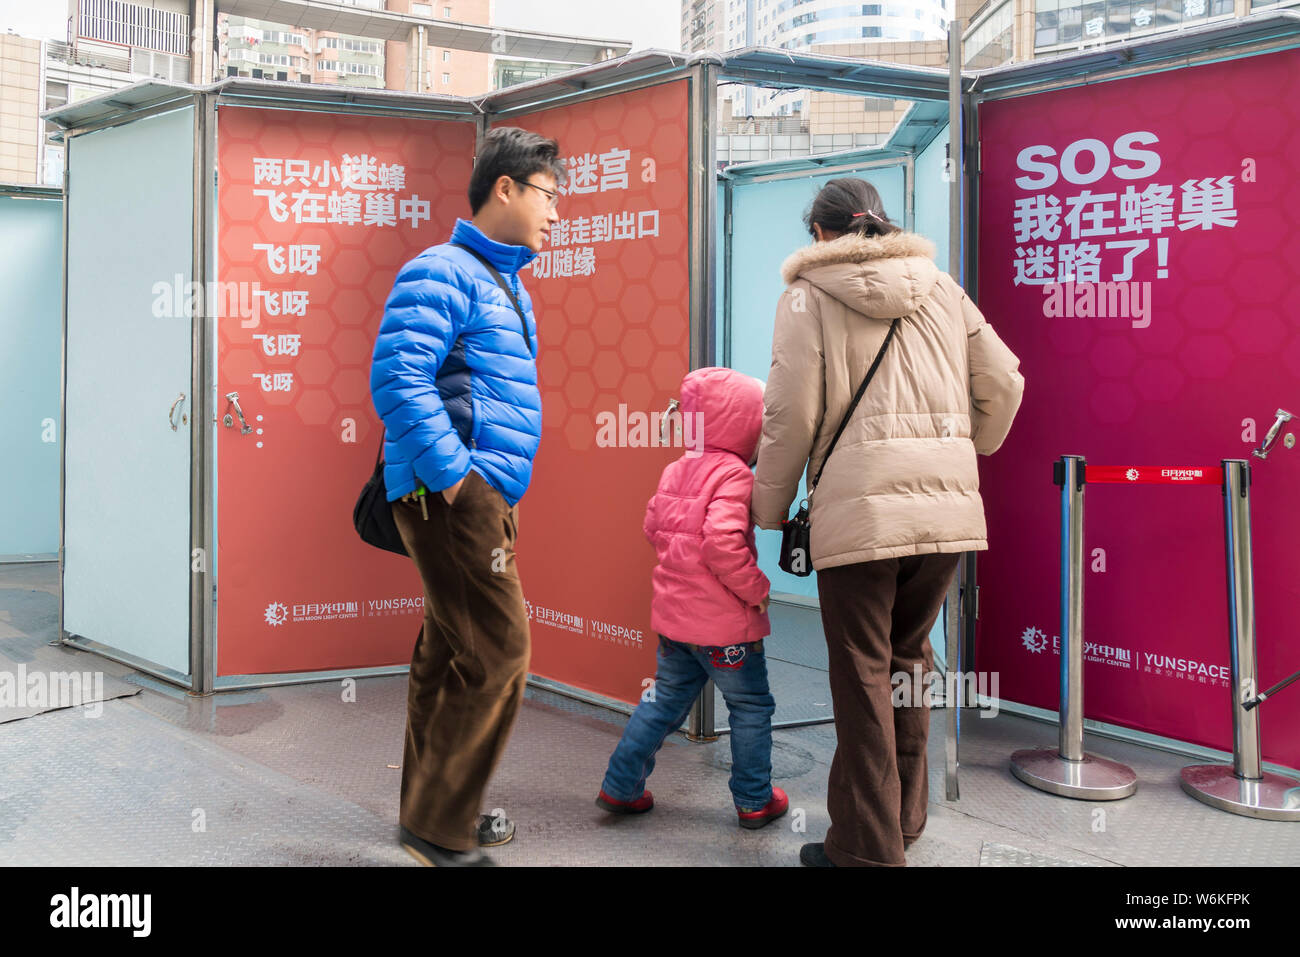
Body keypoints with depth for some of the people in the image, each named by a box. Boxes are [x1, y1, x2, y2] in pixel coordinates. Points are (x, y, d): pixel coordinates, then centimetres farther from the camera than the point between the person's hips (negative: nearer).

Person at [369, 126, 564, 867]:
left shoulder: (510, 287, 22)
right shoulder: (443, 273, -9)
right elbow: (398, 378, -21)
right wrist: (453, 475, -20)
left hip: (488, 497, 10)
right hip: (454, 494, -10)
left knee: (450, 653, 15)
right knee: (498, 654, -11)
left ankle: (431, 811, 27)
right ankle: (440, 829, 1)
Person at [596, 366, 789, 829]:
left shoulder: (675, 470, 7)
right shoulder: (734, 475, -18)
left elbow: (653, 526, 14)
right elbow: (722, 542, -28)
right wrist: (756, 588, -17)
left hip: (674, 613, 8)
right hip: (724, 623, -7)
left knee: (665, 699, 19)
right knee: (751, 706, 10)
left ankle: (620, 786, 22)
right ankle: (754, 801, 19)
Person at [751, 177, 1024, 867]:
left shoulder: (810, 293, 2)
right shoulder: (942, 288, 15)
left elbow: (792, 413, -5)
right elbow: (1002, 384, 14)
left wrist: (769, 510, 6)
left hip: (860, 510, -5)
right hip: (948, 506, 5)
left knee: (863, 677, 4)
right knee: (909, 660, 20)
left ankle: (867, 847, 13)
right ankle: (905, 821, 33)